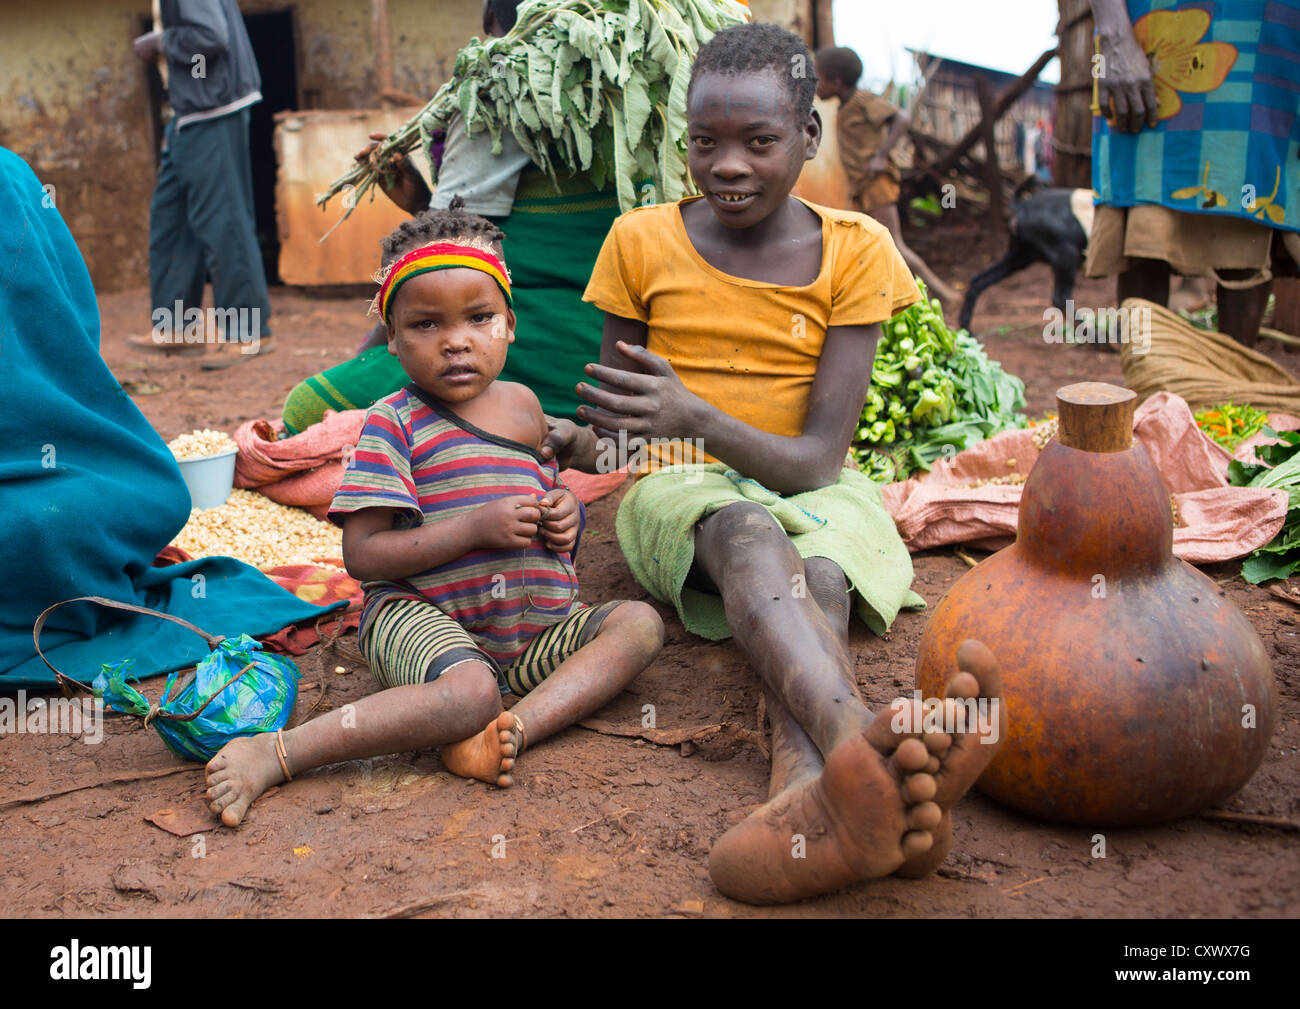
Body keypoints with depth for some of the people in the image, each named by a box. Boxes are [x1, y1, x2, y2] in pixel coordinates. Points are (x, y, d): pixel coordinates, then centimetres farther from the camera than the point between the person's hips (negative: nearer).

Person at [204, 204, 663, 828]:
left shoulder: (522, 404, 11)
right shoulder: (394, 425, -8)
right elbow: (361, 555, -14)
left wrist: (565, 511, 2)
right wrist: (475, 527, -22)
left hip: (532, 628, 7)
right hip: (421, 617, -7)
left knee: (639, 623, -10)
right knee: (470, 692, -34)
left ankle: (512, 729, -28)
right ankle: (272, 754, -25)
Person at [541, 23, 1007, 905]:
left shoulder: (854, 251, -3)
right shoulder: (644, 242, 1)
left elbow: (817, 458, -12)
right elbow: (610, 419, 9)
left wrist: (696, 415, -29)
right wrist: (578, 439, -17)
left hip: (811, 490, 2)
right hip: (679, 485, -1)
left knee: (820, 577, -36)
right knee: (749, 534, -38)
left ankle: (811, 786, -65)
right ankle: (863, 744, -67)